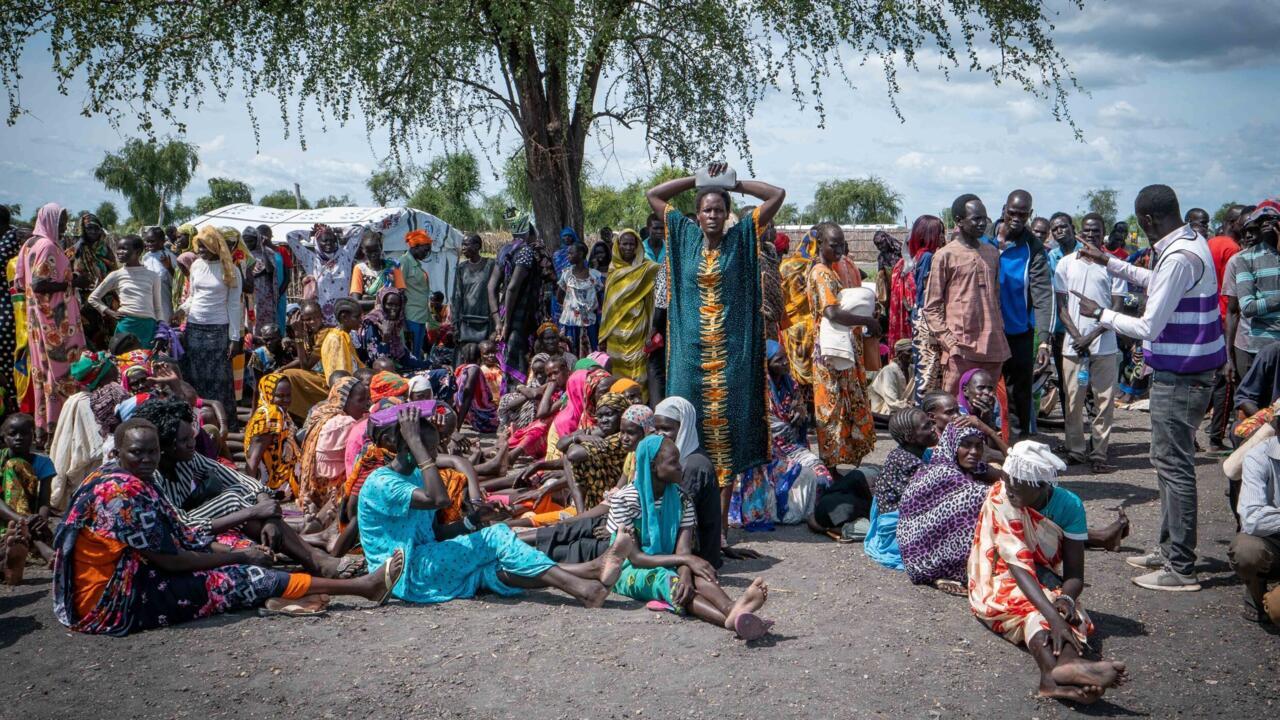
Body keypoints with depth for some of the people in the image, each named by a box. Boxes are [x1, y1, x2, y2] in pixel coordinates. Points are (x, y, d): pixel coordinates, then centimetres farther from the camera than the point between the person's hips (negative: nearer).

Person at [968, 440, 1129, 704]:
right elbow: (1019, 566, -29)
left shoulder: (1069, 505, -11)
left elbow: (1075, 575, -10)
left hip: (1045, 584, 3)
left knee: (1068, 611, -32)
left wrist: (1065, 599, -34)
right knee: (1034, 608, -36)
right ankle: (1062, 670, -66)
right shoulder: (999, 501, -20)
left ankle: (1055, 676, -63)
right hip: (1000, 583, -3)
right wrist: (1053, 618, -42)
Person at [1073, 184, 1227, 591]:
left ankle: (1181, 569, 2)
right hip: (1189, 370, 10)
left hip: (1180, 376, -10)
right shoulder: (1192, 242, 9)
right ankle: (1169, 550, 29)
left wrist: (1099, 314, -8)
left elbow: (1149, 327, -22)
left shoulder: (1178, 258, -23)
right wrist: (1110, 263, 28)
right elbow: (1157, 283, 27)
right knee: (1170, 462, 18)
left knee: (1174, 466, -5)